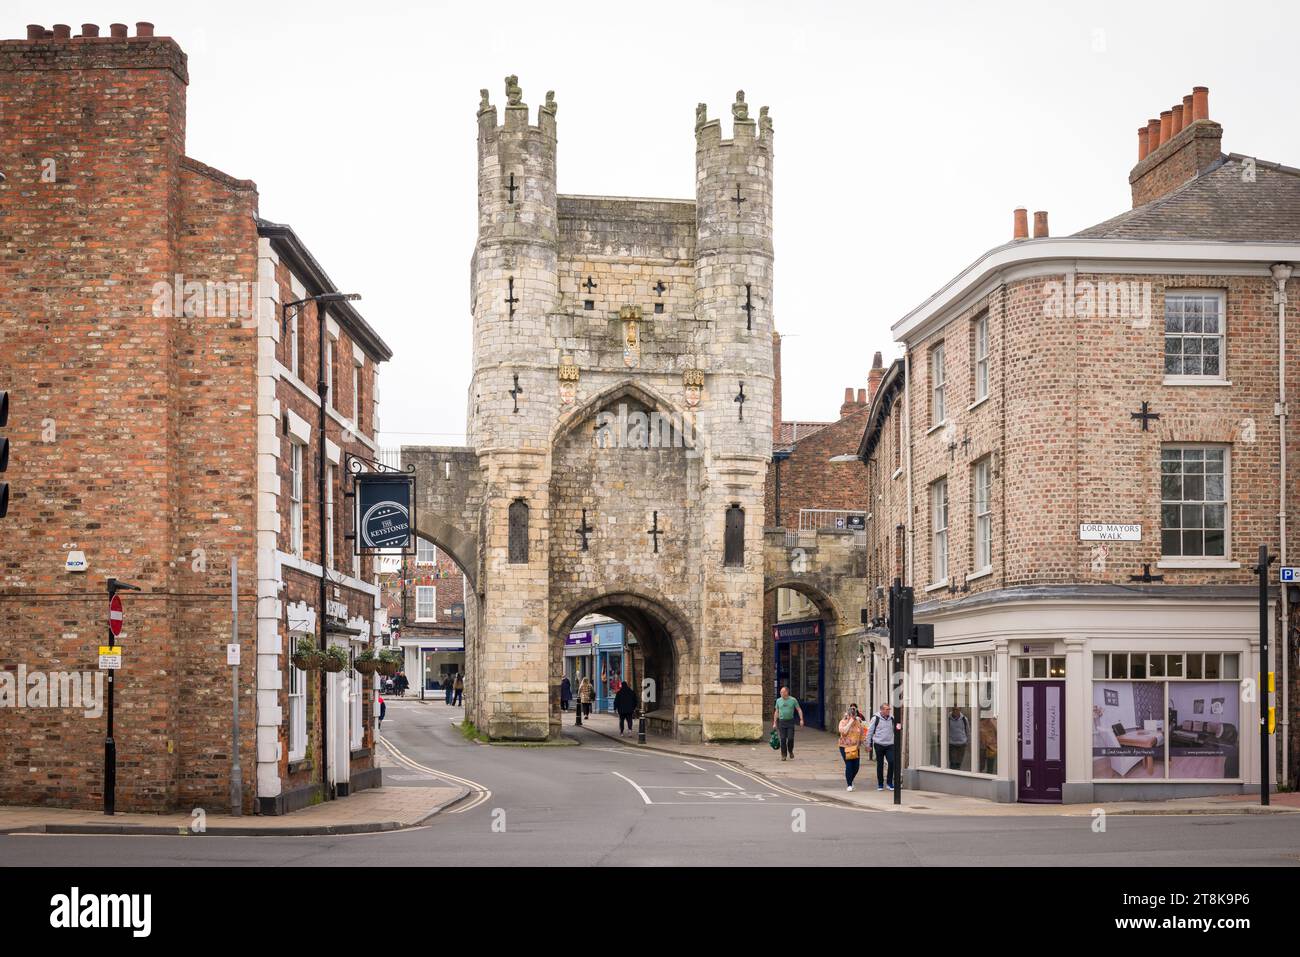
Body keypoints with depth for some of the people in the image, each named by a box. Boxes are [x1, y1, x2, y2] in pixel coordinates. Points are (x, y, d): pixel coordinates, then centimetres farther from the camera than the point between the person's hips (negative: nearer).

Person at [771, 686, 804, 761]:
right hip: (782, 722, 2)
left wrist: (801, 719, -10)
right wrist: (774, 723, 9)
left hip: (790, 721, -2)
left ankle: (790, 751, 20)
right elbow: (776, 712, 12)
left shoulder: (793, 700, -2)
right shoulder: (778, 701, 5)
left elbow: (799, 710, 1)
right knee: (783, 739, -3)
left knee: (790, 738, -7)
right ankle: (784, 755, 5)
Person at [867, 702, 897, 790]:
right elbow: (869, 732, 0)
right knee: (880, 764, 5)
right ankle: (880, 784, 17)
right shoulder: (876, 718, -4)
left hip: (890, 745, 2)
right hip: (879, 745, -2)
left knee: (892, 762, -11)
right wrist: (869, 744, 1)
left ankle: (890, 783, 1)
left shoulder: (892, 718, 5)